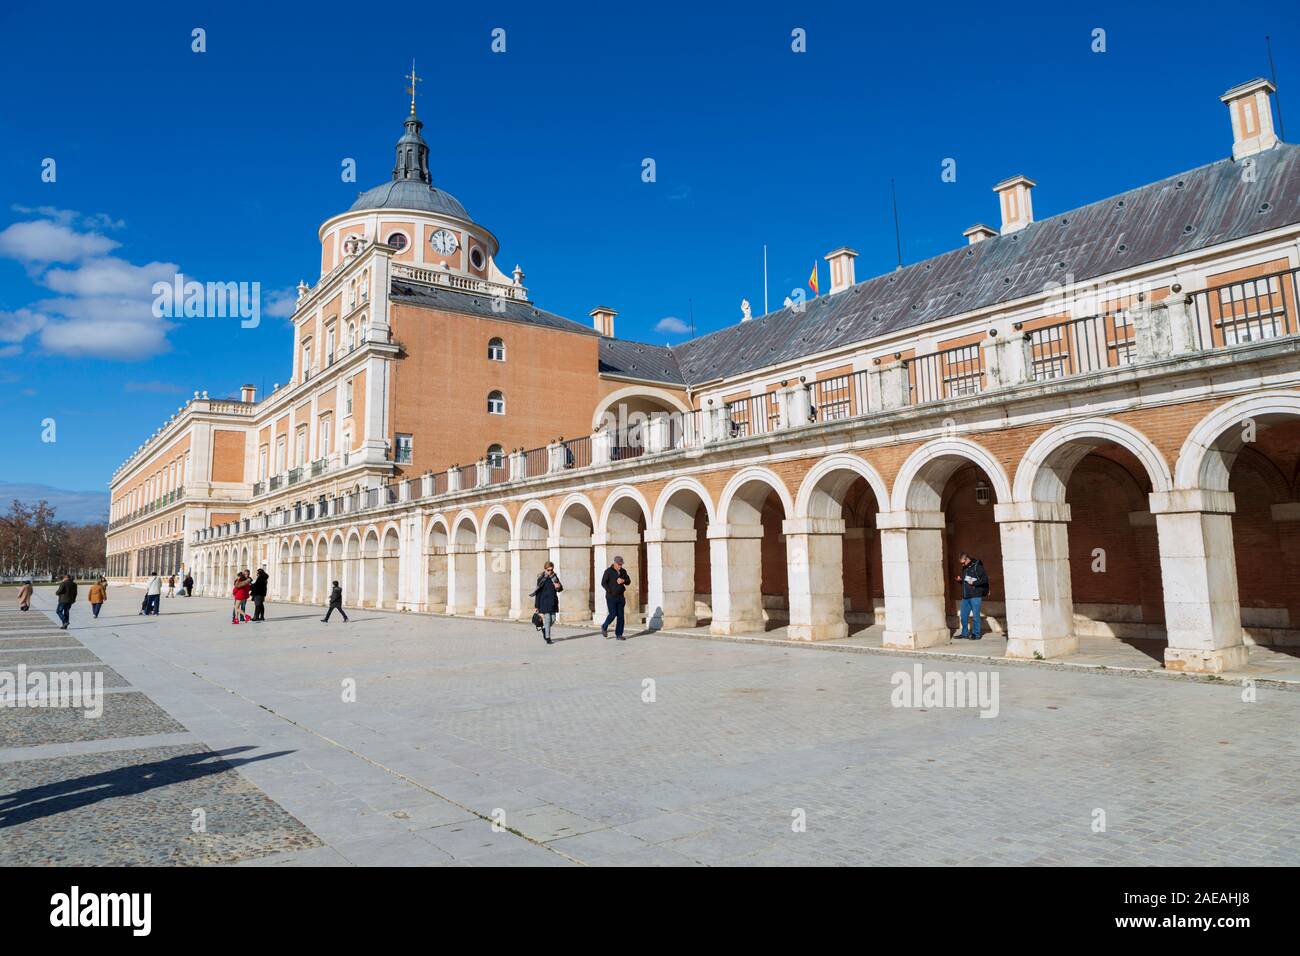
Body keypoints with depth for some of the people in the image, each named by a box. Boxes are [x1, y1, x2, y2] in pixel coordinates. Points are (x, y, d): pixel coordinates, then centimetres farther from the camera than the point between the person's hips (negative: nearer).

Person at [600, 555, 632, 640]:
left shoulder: (623, 571, 7)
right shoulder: (608, 571, -8)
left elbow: (628, 582, 8)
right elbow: (603, 583, -10)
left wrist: (623, 580, -13)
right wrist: (610, 591, -15)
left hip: (620, 597, 5)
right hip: (611, 597, -5)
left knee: (620, 616, 0)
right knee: (613, 614, -11)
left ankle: (619, 635, 5)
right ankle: (604, 627, 17)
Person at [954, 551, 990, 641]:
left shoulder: (977, 566, -6)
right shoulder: (964, 568, 17)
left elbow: (985, 579, -11)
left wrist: (974, 583, -16)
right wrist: (960, 580, 5)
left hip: (976, 596, -7)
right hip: (965, 596, 7)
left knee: (975, 616, -2)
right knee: (963, 616, 6)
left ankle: (976, 634, 8)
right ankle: (965, 633, 17)